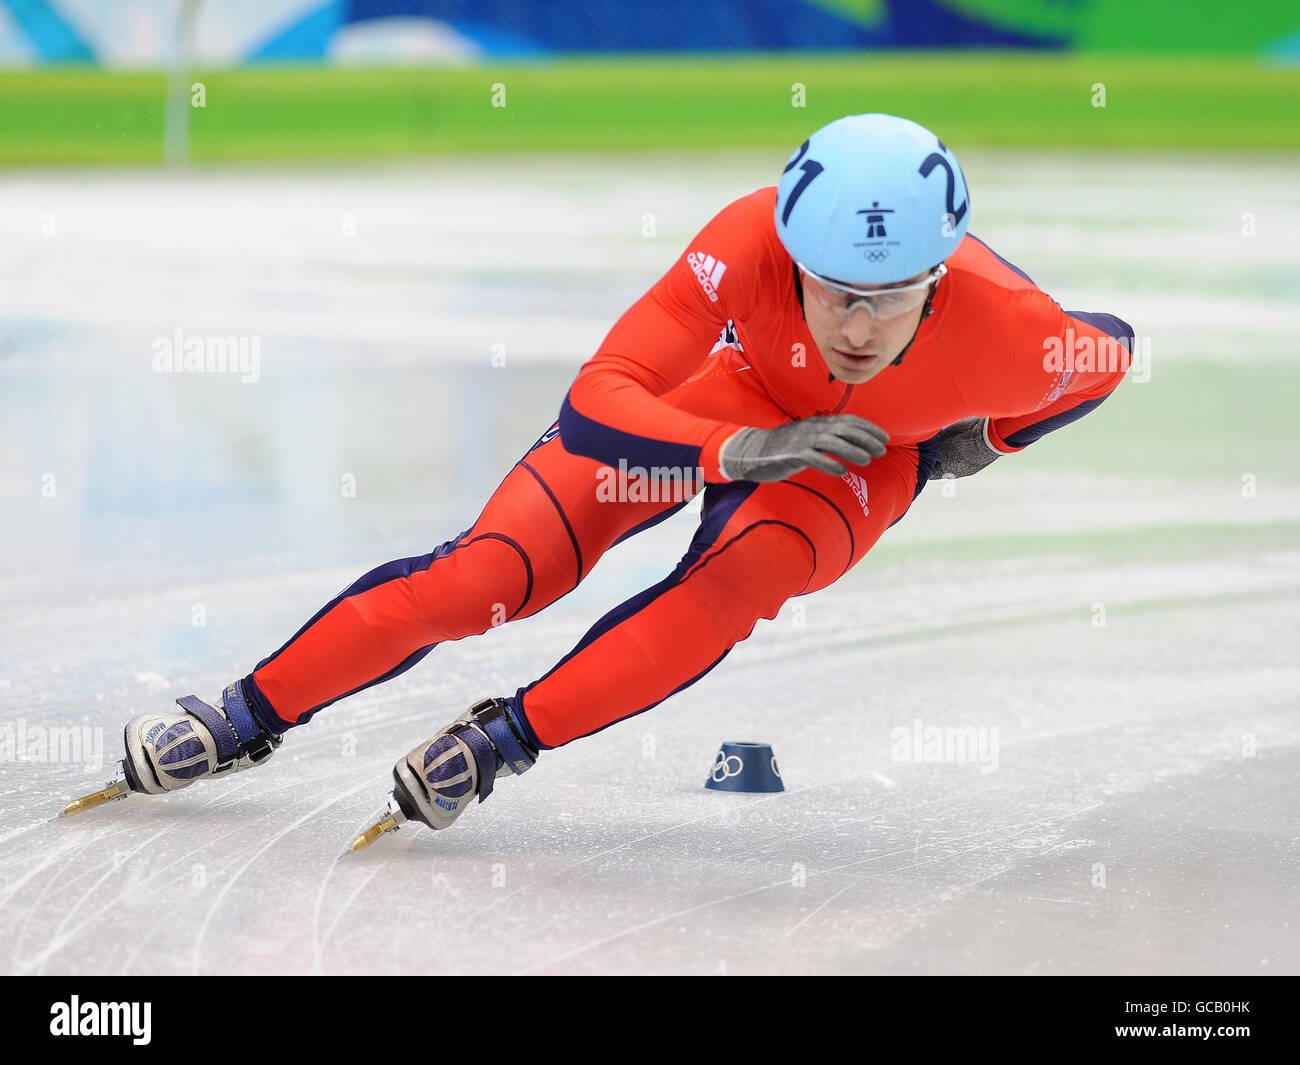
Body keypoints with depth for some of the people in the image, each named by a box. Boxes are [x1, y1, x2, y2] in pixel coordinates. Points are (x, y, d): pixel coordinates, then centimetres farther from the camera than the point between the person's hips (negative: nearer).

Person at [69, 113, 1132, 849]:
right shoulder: (753, 238, -40)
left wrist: (979, 438, -14)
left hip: (865, 455, 0)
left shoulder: (1008, 330, -38)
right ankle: (251, 716, 9)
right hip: (727, 387, 0)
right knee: (487, 577, -7)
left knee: (730, 586, -32)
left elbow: (1108, 355, -11)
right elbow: (596, 402, -38)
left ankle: (505, 738, -17)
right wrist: (736, 452, -50)